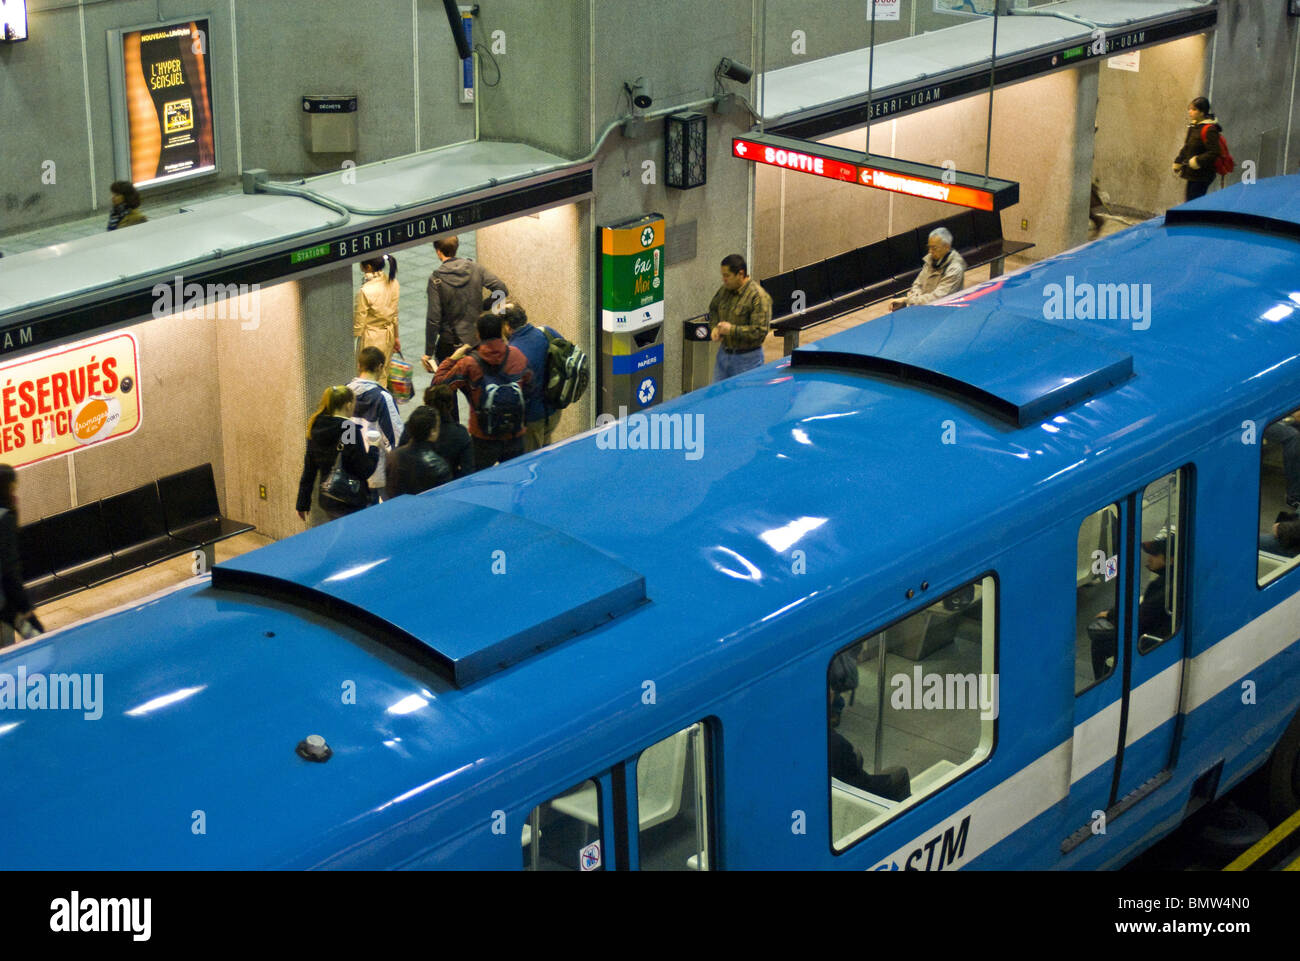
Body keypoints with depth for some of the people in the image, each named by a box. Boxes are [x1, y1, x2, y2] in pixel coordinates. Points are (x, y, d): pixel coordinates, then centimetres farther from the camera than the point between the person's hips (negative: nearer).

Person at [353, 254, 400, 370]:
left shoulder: (365, 291, -28)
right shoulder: (393, 283, -8)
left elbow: (359, 323, -18)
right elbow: (394, 313, 5)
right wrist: (396, 337, 17)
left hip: (371, 339, -6)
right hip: (388, 335, 7)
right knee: (384, 374, 22)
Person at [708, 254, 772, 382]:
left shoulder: (759, 297, -18)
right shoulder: (724, 290, 5)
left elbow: (760, 332, -22)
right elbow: (713, 309, 25)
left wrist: (732, 329, -21)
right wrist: (714, 327, 4)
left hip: (747, 360, -7)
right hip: (723, 354, 7)